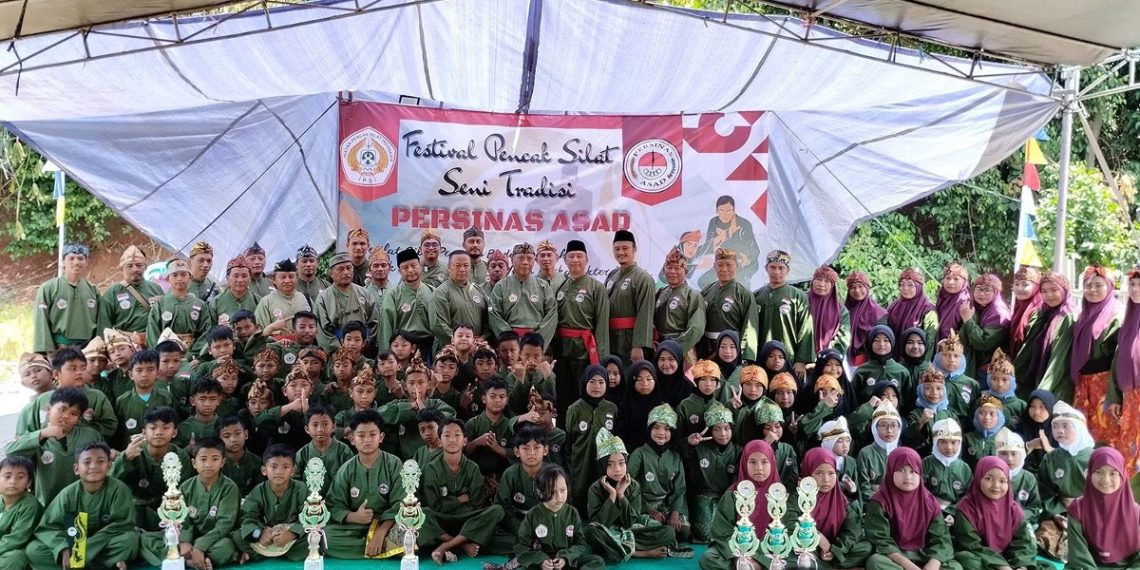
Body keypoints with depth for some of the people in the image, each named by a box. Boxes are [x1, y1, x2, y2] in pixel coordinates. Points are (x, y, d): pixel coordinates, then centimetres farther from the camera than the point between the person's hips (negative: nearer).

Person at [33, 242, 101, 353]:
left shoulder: (93, 290, 12)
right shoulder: (48, 288, 2)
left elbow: (100, 322, 11)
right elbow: (41, 323, -3)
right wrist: (47, 352, -11)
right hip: (58, 350, -3)